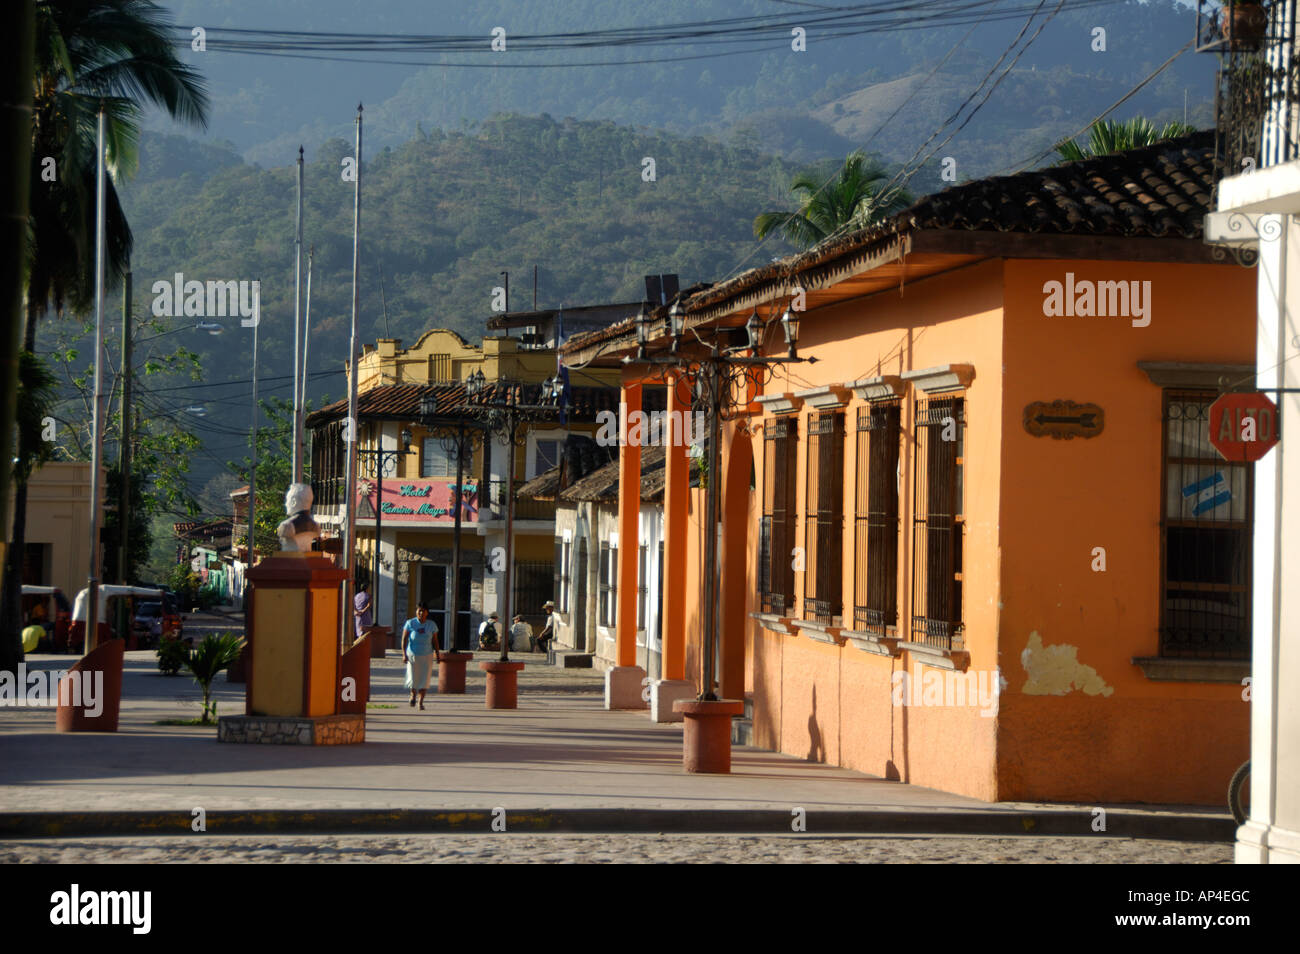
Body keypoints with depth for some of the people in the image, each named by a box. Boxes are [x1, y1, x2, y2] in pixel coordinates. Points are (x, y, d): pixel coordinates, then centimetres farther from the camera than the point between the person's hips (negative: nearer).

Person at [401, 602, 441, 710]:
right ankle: (413, 694, 30)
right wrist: (404, 654, -14)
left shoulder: (432, 625, -1)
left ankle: (421, 702, 6)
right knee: (413, 680, -1)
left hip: (427, 656, 1)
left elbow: (435, 641, 6)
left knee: (424, 680, -4)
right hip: (412, 655, -1)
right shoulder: (410, 623, -6)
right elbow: (404, 639, -6)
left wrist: (437, 655, 3)